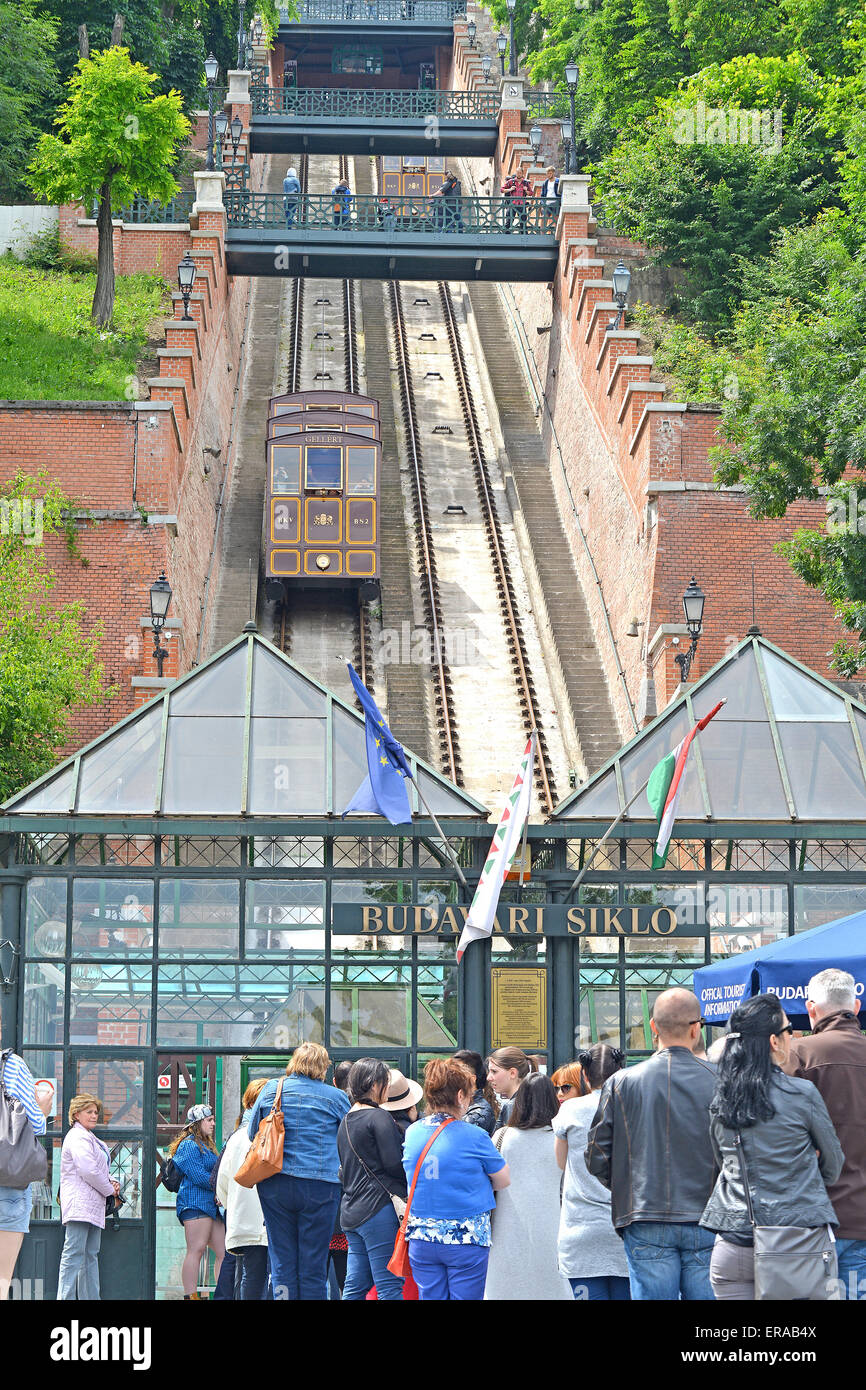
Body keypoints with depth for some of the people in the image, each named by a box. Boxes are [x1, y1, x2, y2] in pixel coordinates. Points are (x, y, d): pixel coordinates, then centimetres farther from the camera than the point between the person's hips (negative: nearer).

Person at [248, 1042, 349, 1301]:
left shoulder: (271, 1090, 5)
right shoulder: (336, 1097, -1)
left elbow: (253, 1133, 13)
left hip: (275, 1185, 2)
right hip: (319, 1187, -2)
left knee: (282, 1260, 7)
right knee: (313, 1265, 4)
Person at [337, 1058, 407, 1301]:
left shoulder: (346, 1121, 17)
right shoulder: (378, 1117, -10)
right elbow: (394, 1163, -15)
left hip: (350, 1212, 9)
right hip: (378, 1208, -9)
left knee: (355, 1286, 8)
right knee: (391, 1286, -7)